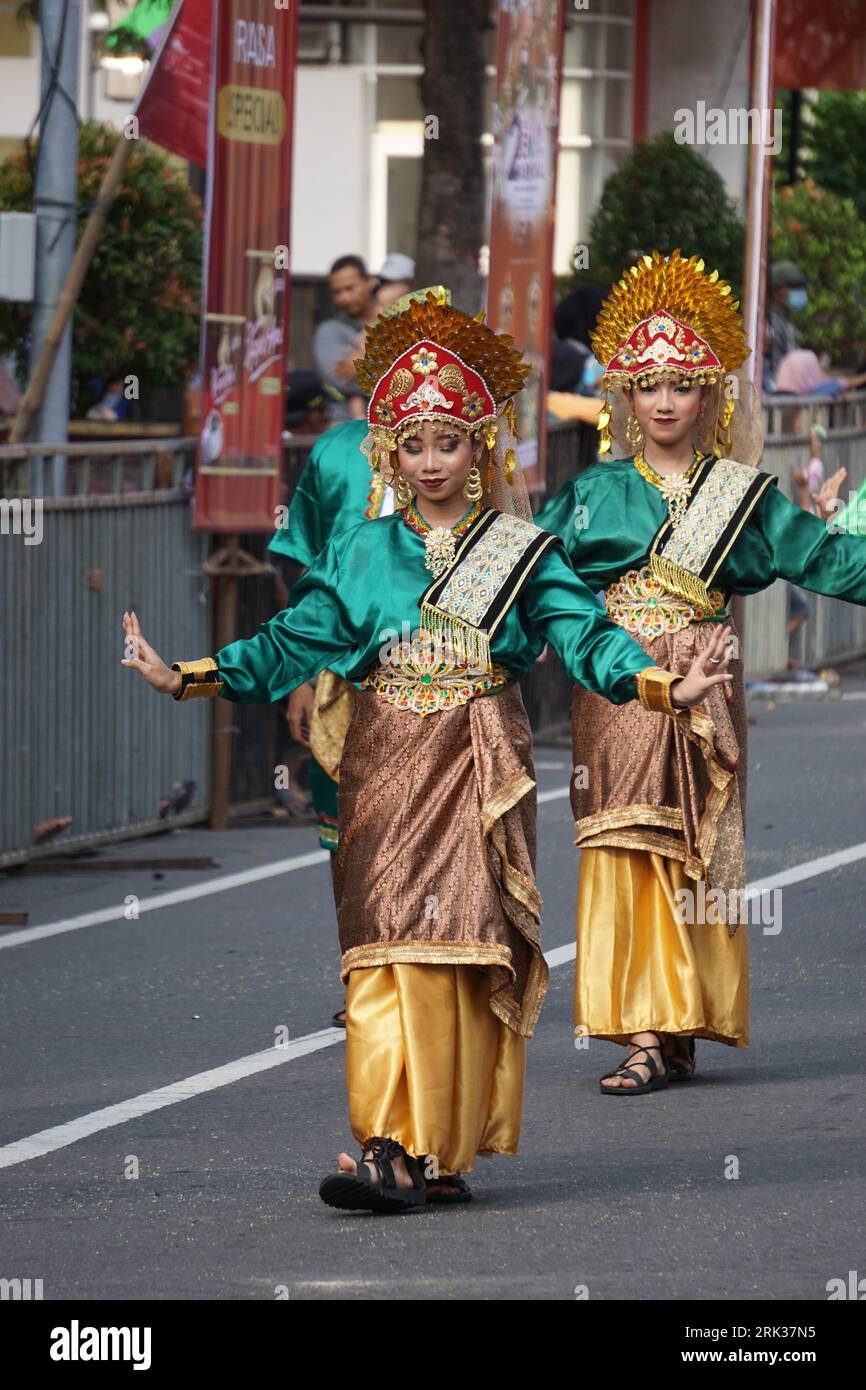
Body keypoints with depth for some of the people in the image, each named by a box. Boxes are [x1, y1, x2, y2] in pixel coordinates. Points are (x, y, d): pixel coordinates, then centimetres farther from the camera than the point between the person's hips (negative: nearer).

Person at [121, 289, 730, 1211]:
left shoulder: (523, 551, 7)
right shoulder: (362, 554, 12)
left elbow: (585, 638, -1)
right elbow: (292, 643, 8)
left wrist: (662, 685, -18)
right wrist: (188, 679, -2)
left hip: (481, 770, -2)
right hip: (386, 770, 2)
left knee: (460, 948, -8)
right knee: (388, 949, -6)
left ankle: (436, 1150, -8)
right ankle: (394, 1145, -5)